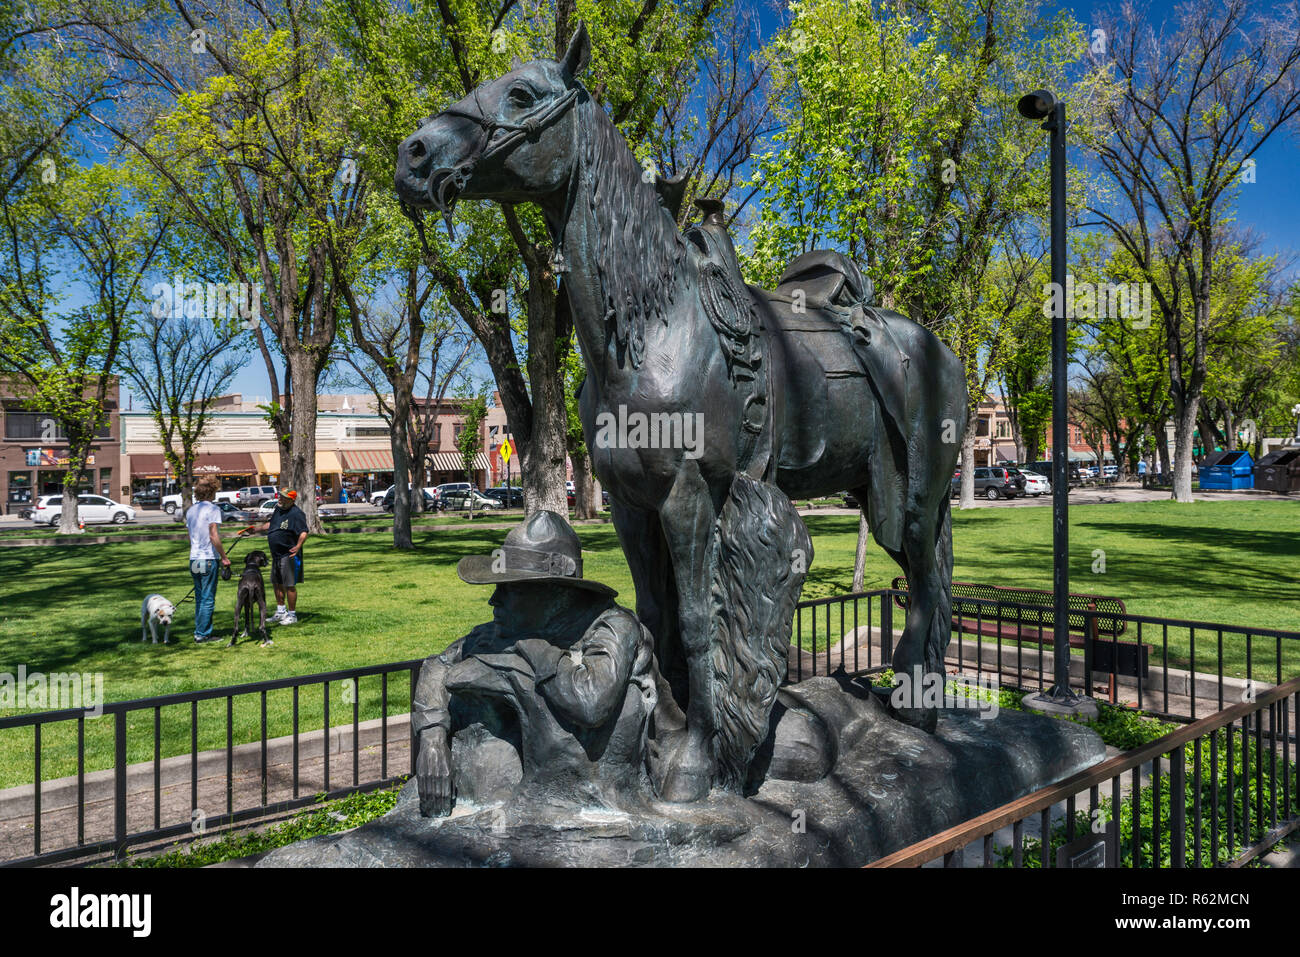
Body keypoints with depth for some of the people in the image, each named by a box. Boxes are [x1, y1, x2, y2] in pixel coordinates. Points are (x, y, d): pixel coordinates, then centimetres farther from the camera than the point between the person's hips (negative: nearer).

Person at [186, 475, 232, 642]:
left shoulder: (190, 510, 13)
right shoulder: (212, 509, -11)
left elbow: (190, 537, 17)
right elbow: (213, 536, -17)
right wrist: (224, 557, -11)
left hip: (194, 559, 8)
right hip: (209, 559, -8)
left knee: (199, 598, 14)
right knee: (208, 599, -2)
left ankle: (199, 631, 18)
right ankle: (202, 633, 0)